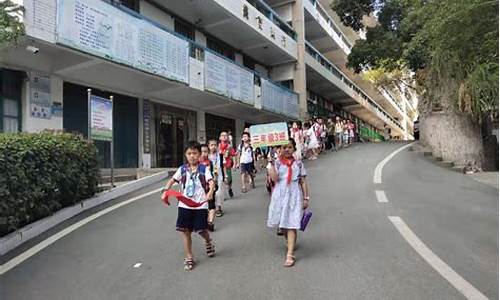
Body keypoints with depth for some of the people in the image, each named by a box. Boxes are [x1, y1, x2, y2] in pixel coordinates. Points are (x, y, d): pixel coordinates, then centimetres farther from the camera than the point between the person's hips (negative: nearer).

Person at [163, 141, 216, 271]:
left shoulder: (204, 169, -4)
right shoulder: (182, 169, 4)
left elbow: (211, 182, -14)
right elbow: (172, 181, 5)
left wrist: (210, 191, -35)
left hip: (200, 205, -3)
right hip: (185, 205, 3)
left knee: (201, 230, 2)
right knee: (185, 230, 5)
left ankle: (208, 242, 39)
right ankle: (189, 258, 20)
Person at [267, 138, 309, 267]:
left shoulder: (298, 164, 3)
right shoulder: (277, 163, -1)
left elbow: (303, 182, 5)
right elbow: (275, 178, -16)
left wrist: (306, 198, 3)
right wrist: (271, 163, -21)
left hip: (294, 196, -1)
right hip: (280, 196, 2)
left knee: (291, 225, -6)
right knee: (282, 224, 14)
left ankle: (290, 255, -5)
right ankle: (290, 242, 42)